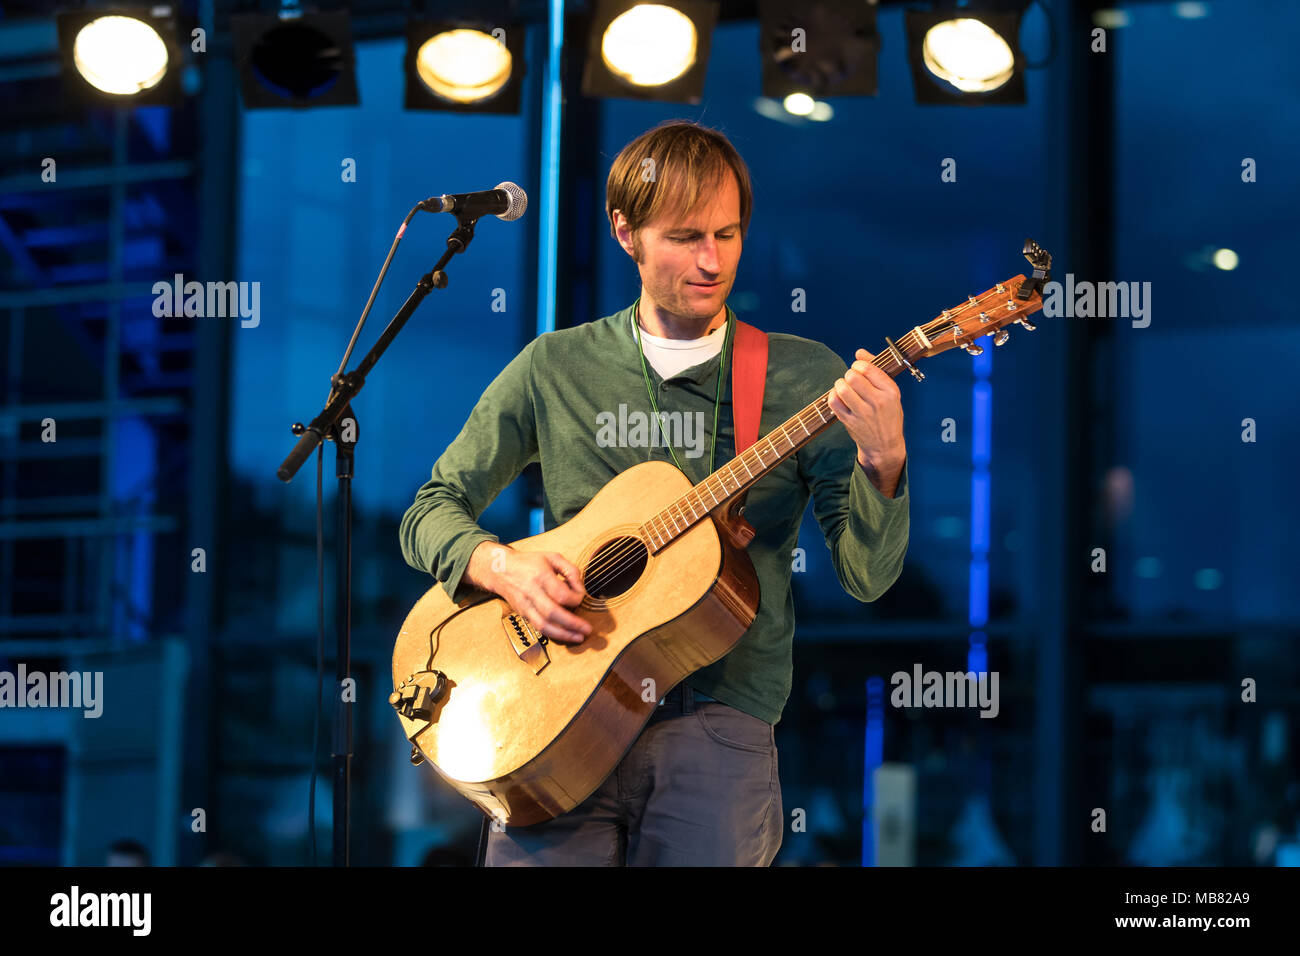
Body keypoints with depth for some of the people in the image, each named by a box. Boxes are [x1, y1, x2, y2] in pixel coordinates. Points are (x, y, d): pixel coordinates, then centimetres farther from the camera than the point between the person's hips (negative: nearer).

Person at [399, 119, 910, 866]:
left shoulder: (804, 378, 6)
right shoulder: (555, 369, 10)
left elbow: (867, 576, 1)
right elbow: (432, 512, 13)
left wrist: (882, 462, -18)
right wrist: (503, 567, -7)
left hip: (718, 710, 0)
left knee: (706, 852, -20)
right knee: (534, 853, -22)